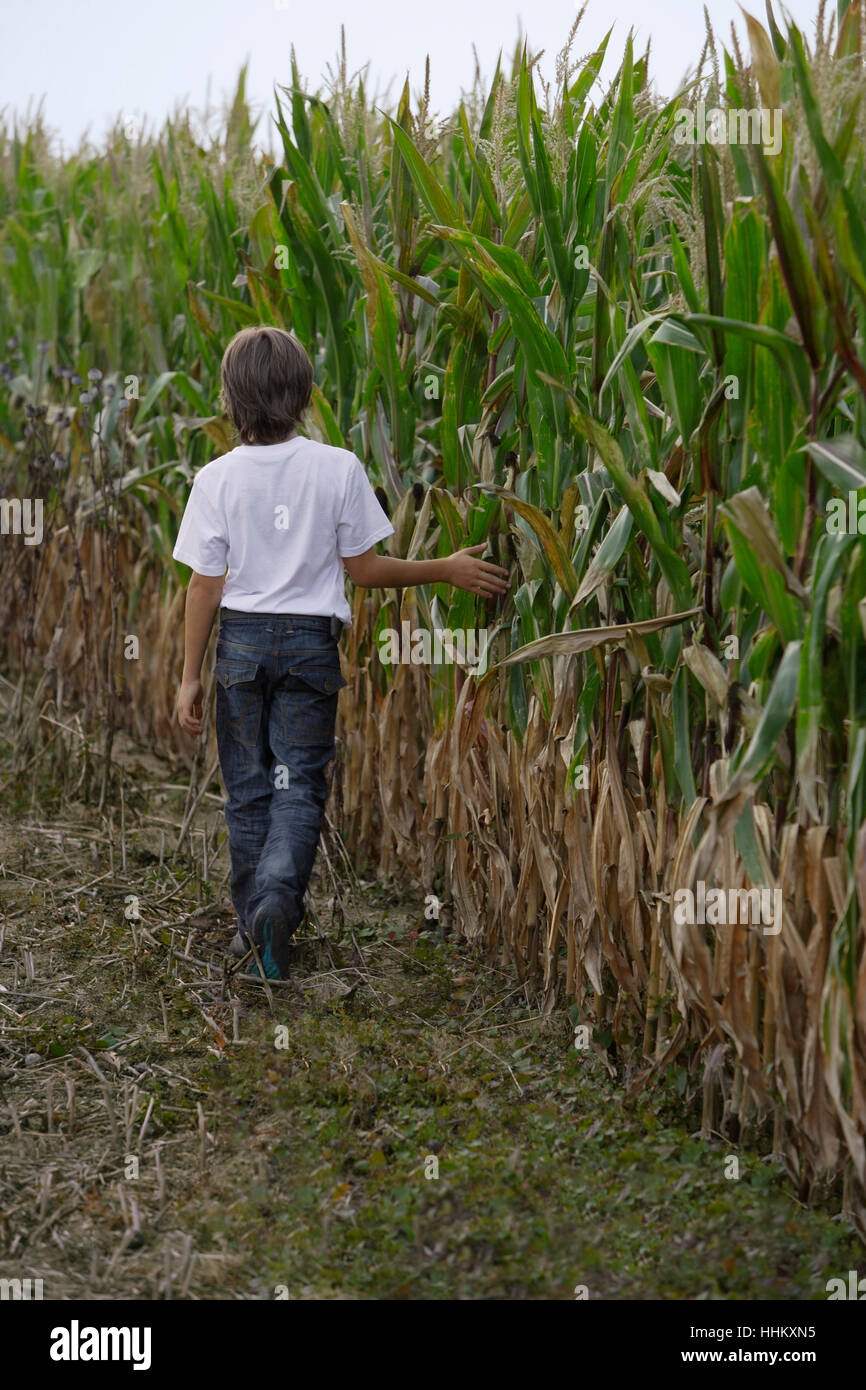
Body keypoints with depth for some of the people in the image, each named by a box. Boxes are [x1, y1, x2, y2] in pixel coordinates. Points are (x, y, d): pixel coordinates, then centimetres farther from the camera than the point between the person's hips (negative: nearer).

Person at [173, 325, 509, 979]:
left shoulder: (217, 478, -7)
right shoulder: (339, 468, -8)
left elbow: (205, 586, -4)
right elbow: (363, 569, -4)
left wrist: (191, 676, 4)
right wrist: (447, 570, 8)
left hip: (241, 639, 1)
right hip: (311, 642, -1)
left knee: (248, 789, 13)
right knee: (299, 784, 4)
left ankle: (252, 921, 21)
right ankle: (278, 896, -20)